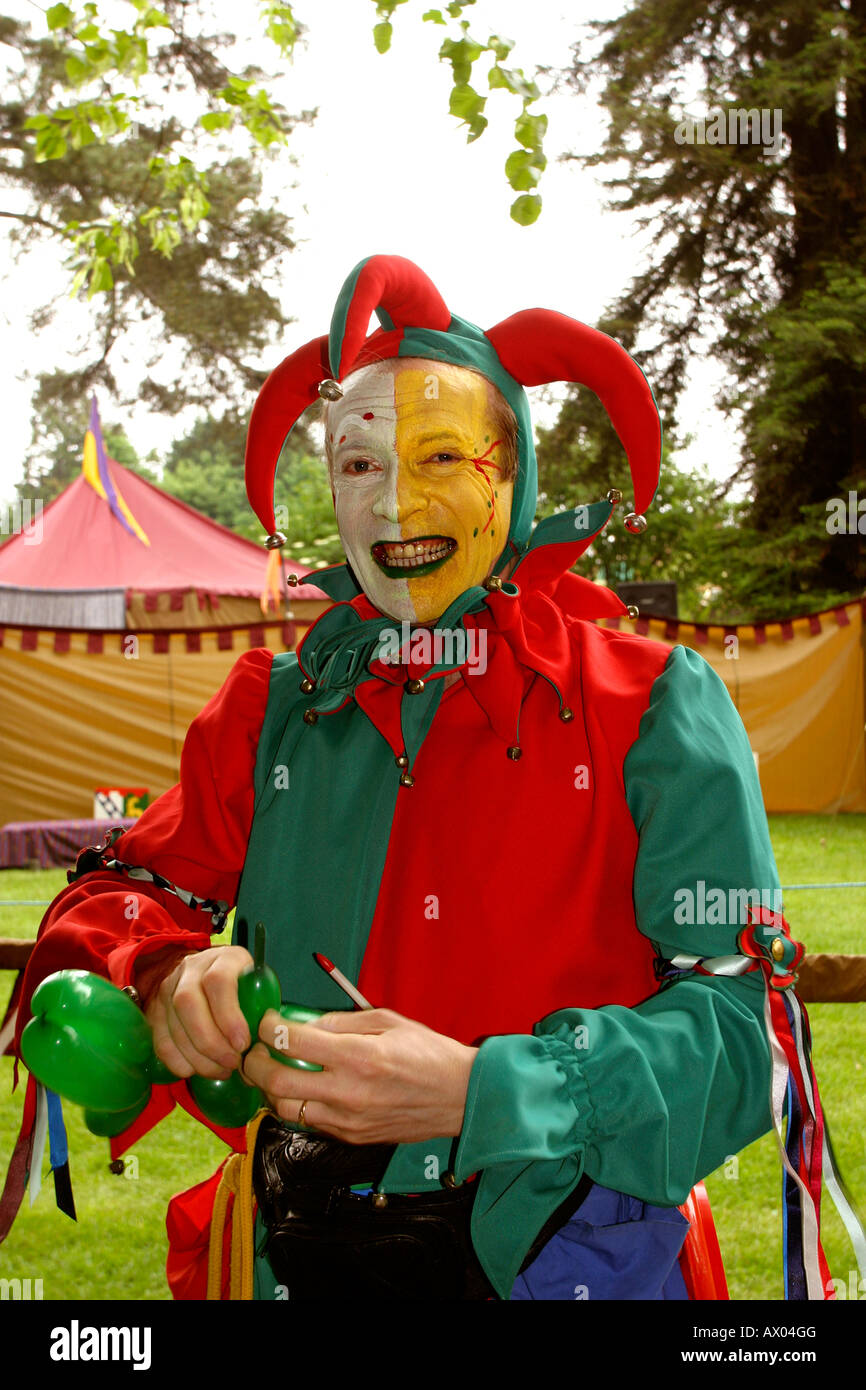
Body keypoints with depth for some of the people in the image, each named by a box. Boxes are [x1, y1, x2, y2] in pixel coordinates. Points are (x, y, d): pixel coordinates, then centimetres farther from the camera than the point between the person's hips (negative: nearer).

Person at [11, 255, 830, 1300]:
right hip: (306, 1251, 3)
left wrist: (478, 1090, -28)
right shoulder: (277, 709, 2)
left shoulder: (654, 710, -8)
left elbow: (738, 1029, -13)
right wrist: (165, 978, -19)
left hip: (565, 1253, -3)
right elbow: (122, 893, 5)